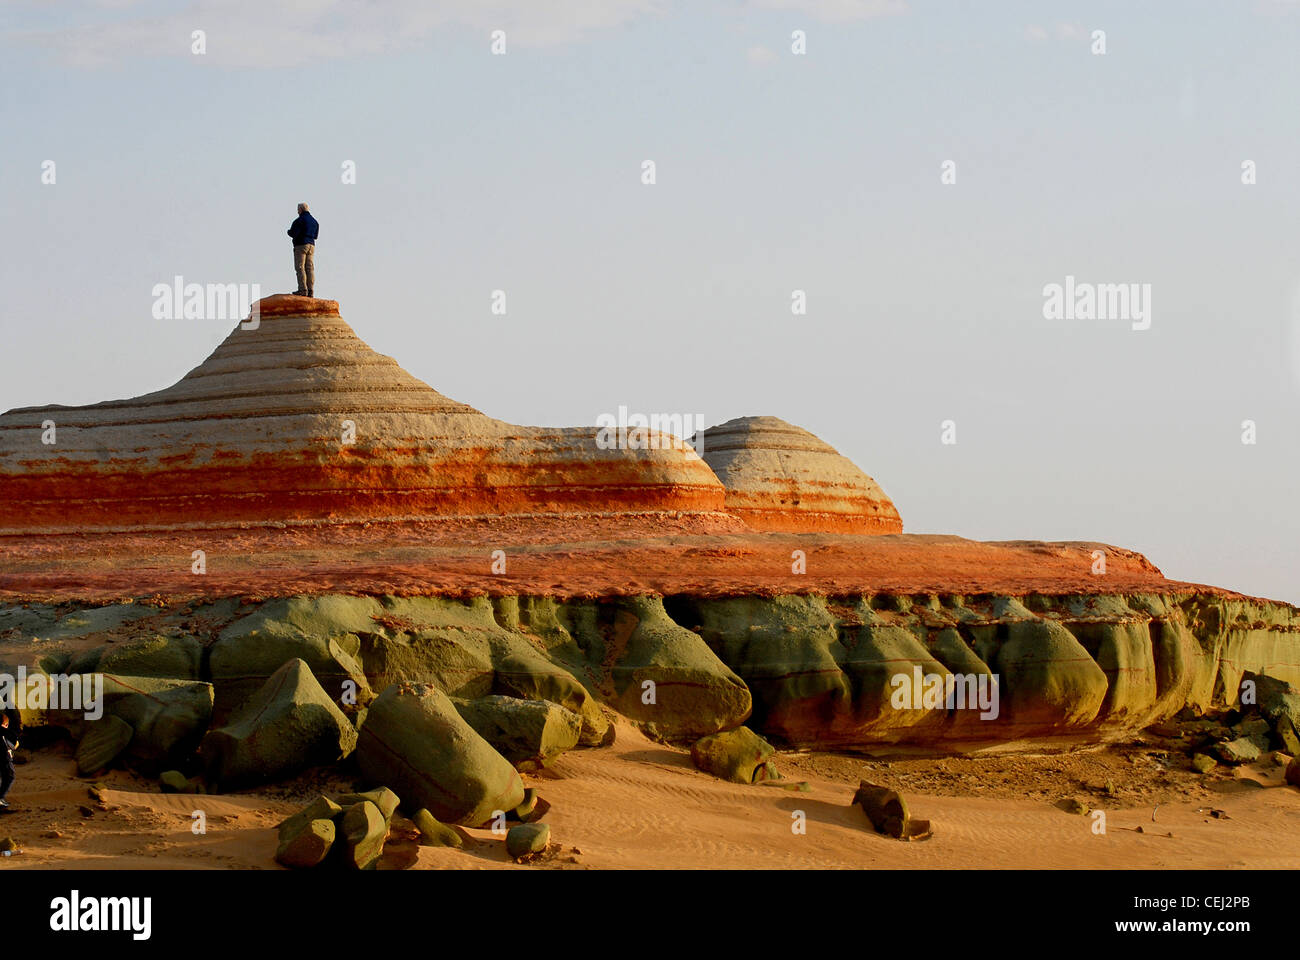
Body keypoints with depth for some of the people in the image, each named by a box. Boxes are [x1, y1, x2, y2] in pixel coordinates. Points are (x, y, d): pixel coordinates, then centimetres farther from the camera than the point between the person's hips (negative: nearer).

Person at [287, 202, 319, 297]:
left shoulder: (300, 220, -9)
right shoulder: (314, 221, 15)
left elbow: (293, 233, -13)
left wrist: (289, 231, 8)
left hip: (301, 245, -7)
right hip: (311, 245, 7)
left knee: (300, 267, -7)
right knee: (309, 268, 5)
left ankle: (303, 290, -15)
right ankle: (311, 291, -1)